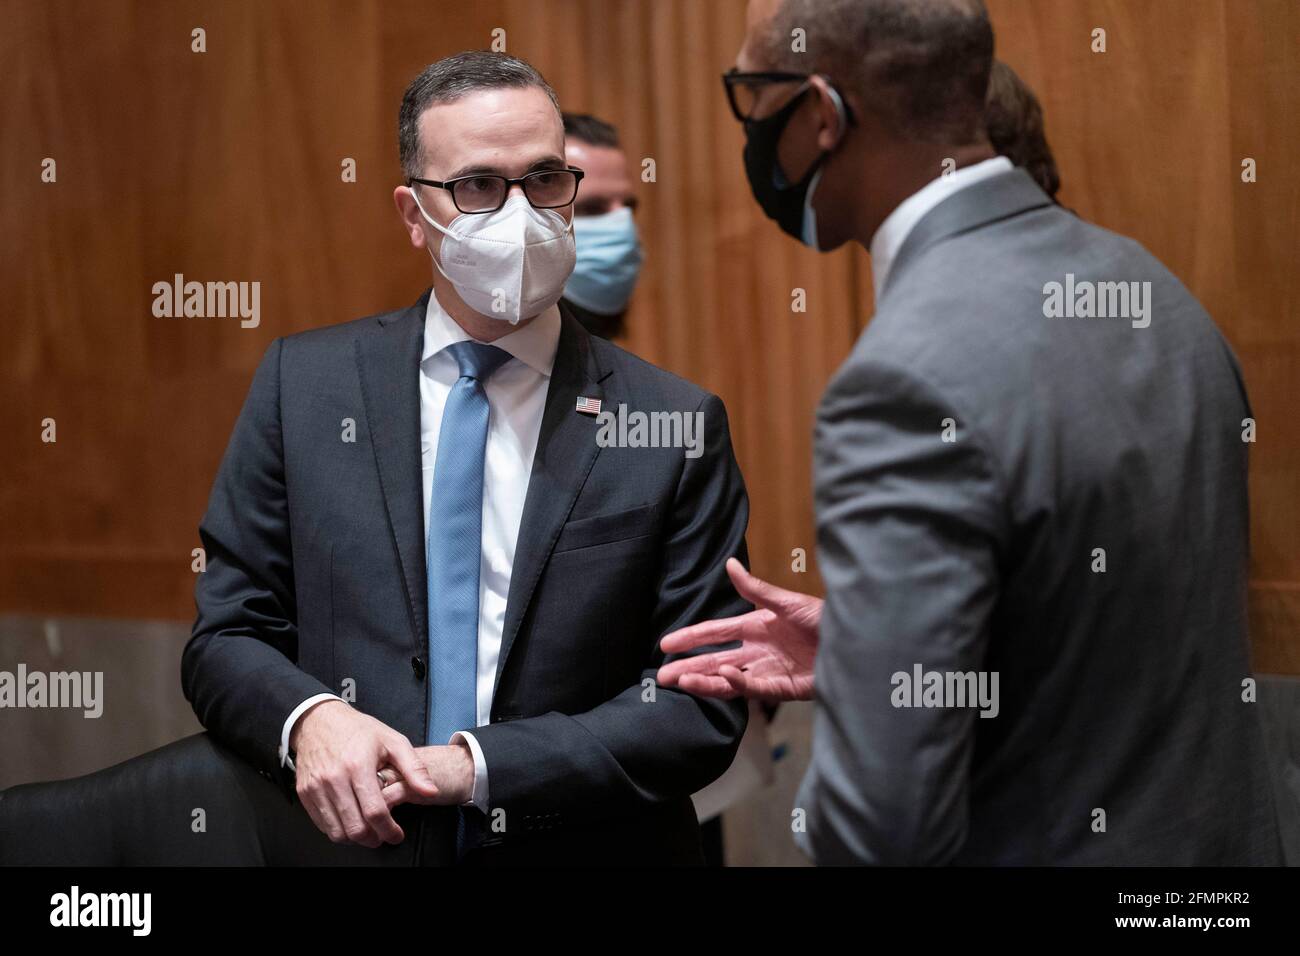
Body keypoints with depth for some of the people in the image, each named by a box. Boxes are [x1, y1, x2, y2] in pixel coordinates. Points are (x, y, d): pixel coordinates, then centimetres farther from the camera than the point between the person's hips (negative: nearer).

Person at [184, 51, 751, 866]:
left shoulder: (678, 426, -6)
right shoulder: (304, 384, -1)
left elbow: (704, 705, -8)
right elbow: (226, 634, 2)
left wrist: (480, 767, -17)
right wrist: (307, 717, -19)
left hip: (580, 850, -1)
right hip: (349, 841, 1)